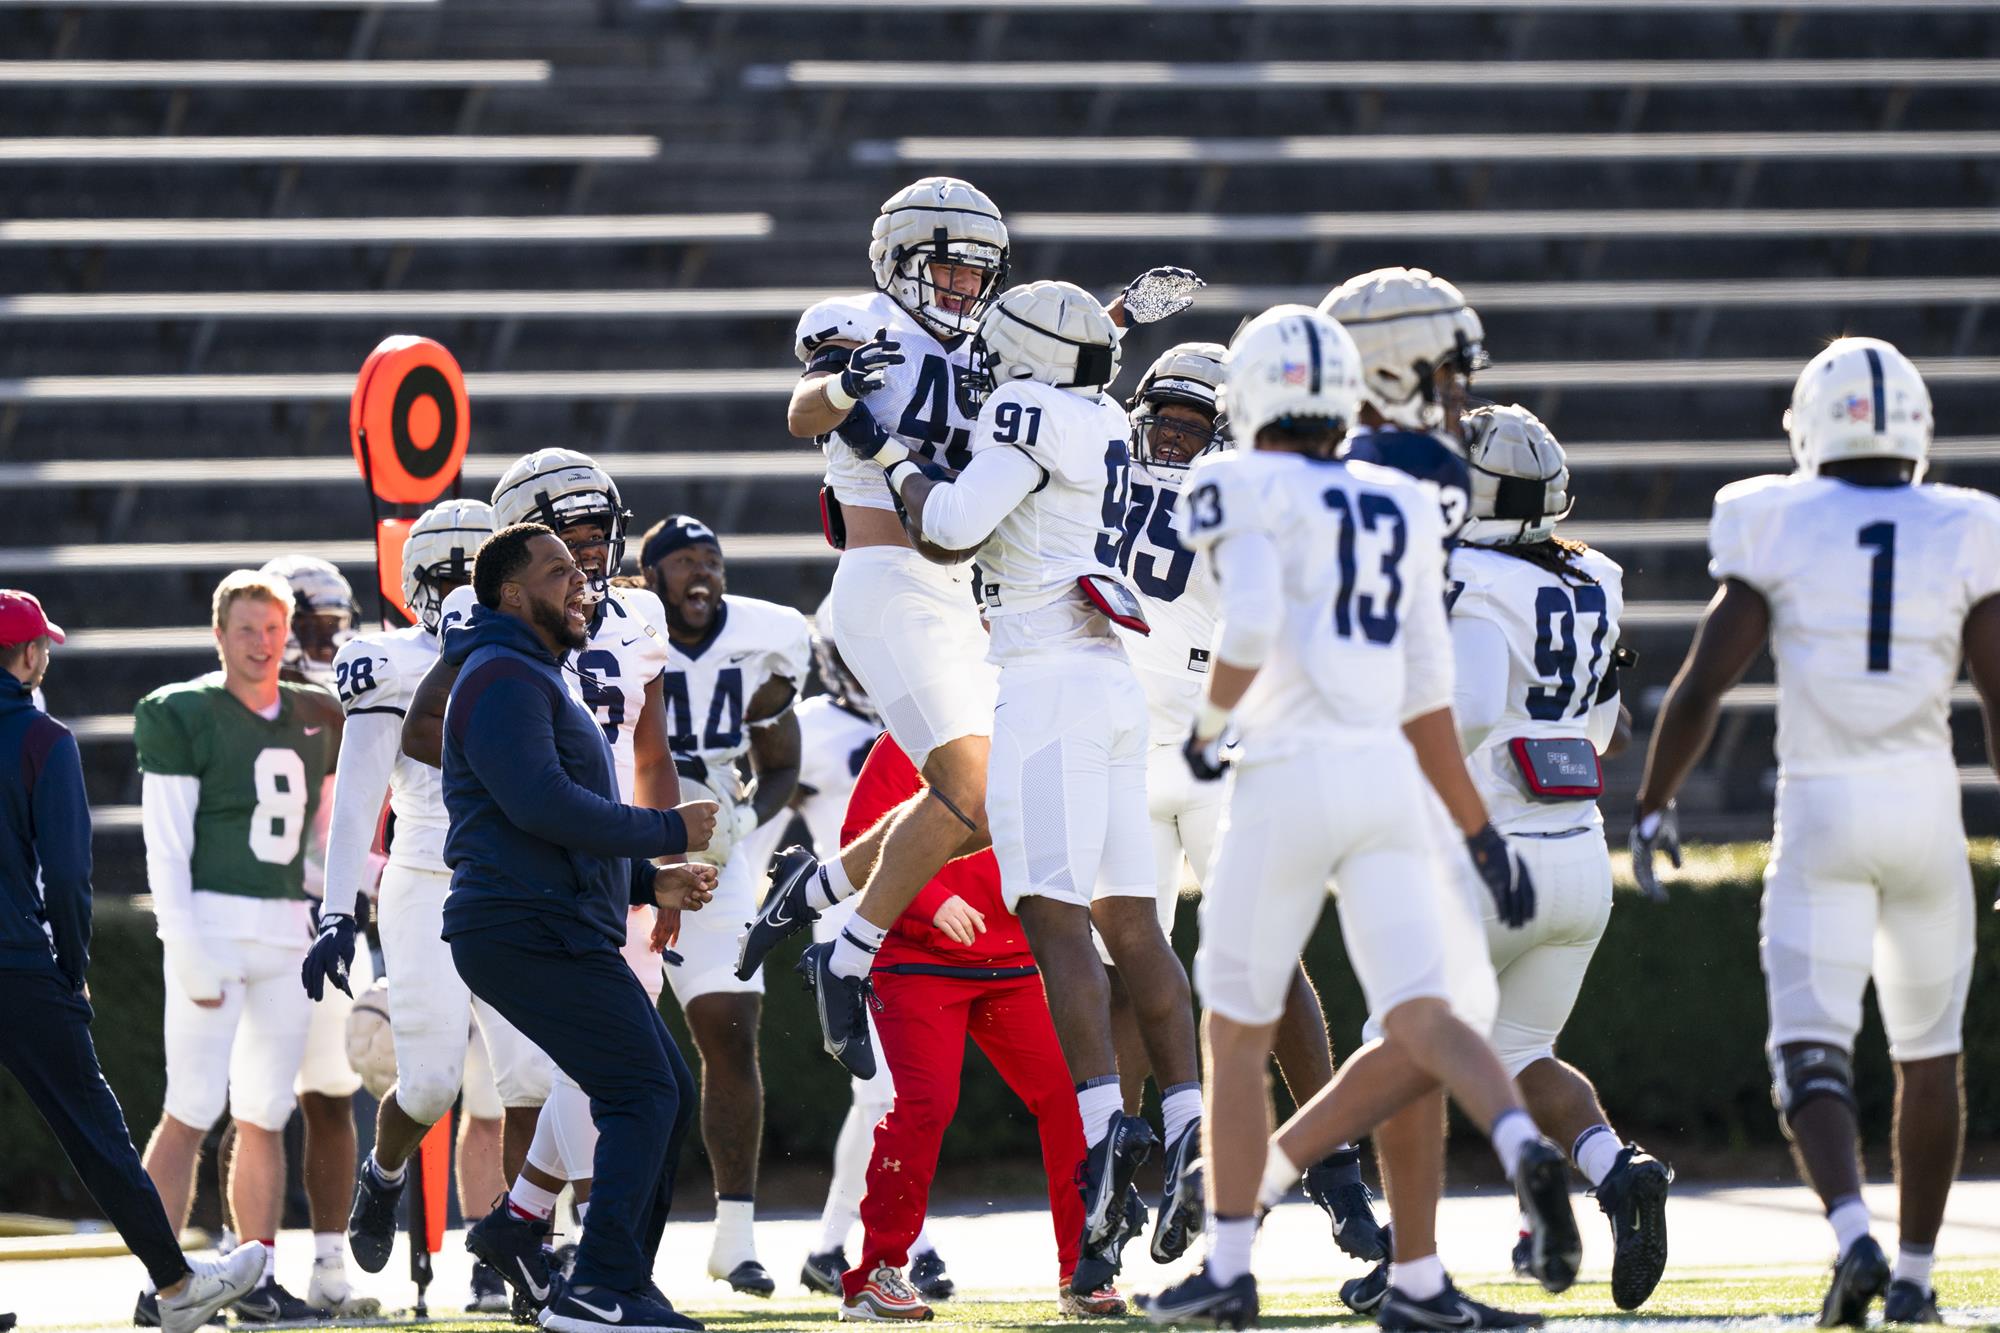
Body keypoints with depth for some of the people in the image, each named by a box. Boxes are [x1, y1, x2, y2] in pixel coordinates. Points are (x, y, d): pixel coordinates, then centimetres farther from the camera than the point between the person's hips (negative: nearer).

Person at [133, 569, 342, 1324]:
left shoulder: (316, 721, 14)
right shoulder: (182, 717, -5)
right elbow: (165, 851, -9)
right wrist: (190, 954, -16)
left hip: (289, 932, 6)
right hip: (212, 926, -6)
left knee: (265, 1115, 9)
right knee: (193, 1111, -10)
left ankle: (260, 1282, 13)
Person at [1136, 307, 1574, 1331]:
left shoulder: (1245, 492, -2)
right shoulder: (1400, 508, 17)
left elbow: (1248, 631, -18)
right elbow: (1426, 697, 18)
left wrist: (1208, 724, 1)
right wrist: (1481, 835, 22)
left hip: (1289, 781, -5)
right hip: (1387, 781, 5)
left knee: (1234, 1033, 10)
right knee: (1422, 1021, -3)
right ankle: (1522, 1148, -32)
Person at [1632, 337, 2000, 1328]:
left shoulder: (1777, 532, -2)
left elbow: (1702, 685, -5)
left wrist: (1652, 804, 6)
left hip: (1819, 812, -2)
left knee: (1812, 1060, -2)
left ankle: (1854, 1238, -26)